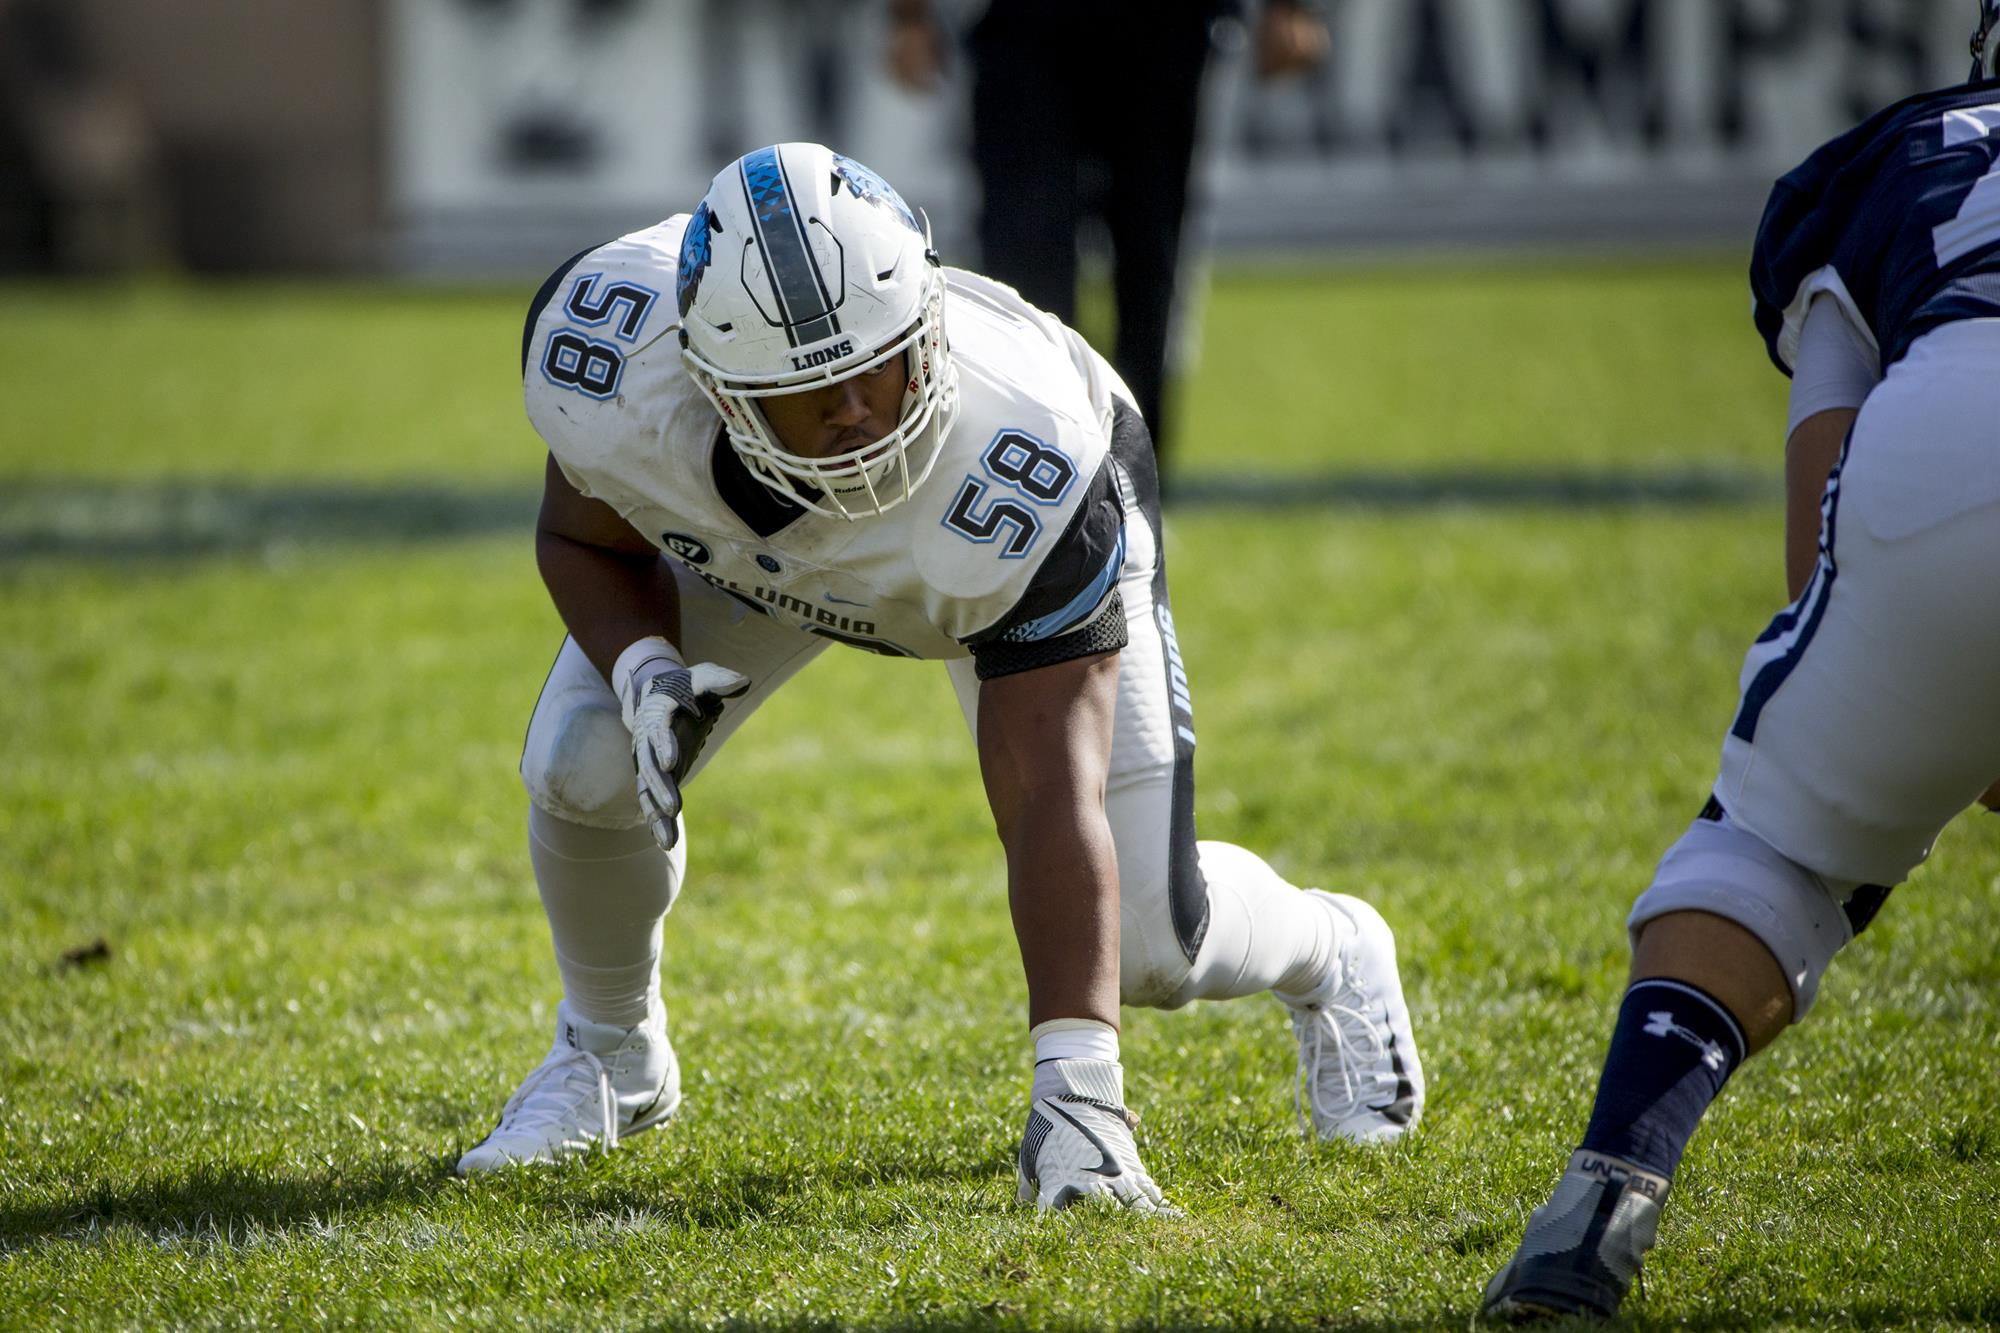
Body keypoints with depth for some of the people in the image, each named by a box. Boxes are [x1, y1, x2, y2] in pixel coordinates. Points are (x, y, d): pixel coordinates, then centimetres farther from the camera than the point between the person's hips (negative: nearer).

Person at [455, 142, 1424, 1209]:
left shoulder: (1024, 475, -46)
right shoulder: (608, 350, -39)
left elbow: (1050, 802, -45)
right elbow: (585, 536, -13)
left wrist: (1076, 1089, -51)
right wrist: (641, 673, -35)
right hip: (735, 532, 3)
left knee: (1149, 947, -10)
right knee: (583, 767, -20)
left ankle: (1328, 958, 29)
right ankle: (611, 1057, 13)